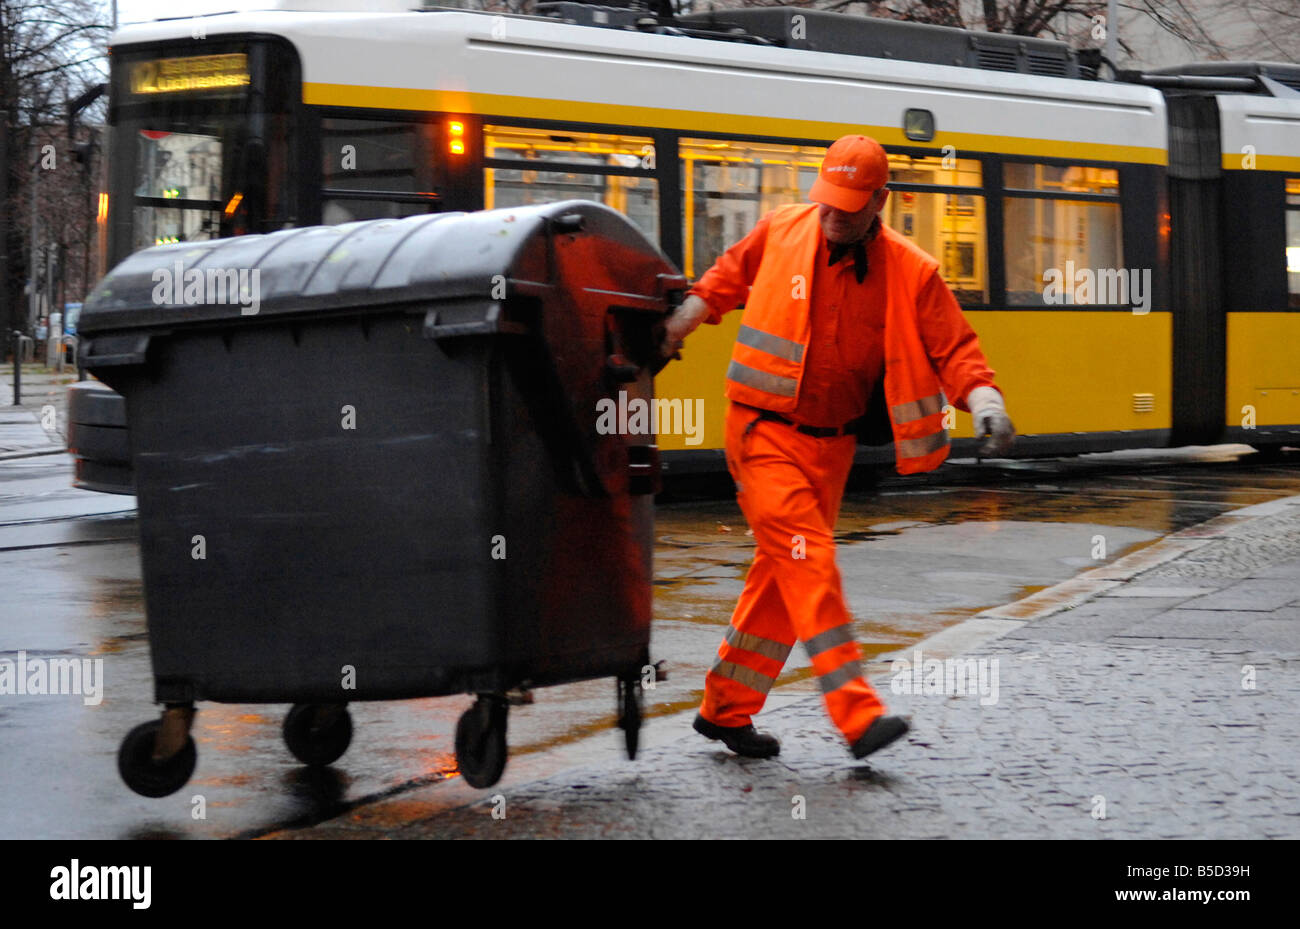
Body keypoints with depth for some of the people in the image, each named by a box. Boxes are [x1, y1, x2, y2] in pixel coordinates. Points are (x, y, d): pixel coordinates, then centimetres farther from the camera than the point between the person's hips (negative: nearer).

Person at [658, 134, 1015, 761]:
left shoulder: (910, 272, -4)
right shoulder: (782, 231, -4)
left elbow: (953, 347, -5)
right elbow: (731, 274, 16)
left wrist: (984, 402, -22)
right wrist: (684, 319, 18)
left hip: (830, 443, 3)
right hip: (764, 430, -3)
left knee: (781, 575, 8)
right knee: (809, 560, -16)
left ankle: (726, 709, 22)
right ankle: (857, 716, -21)